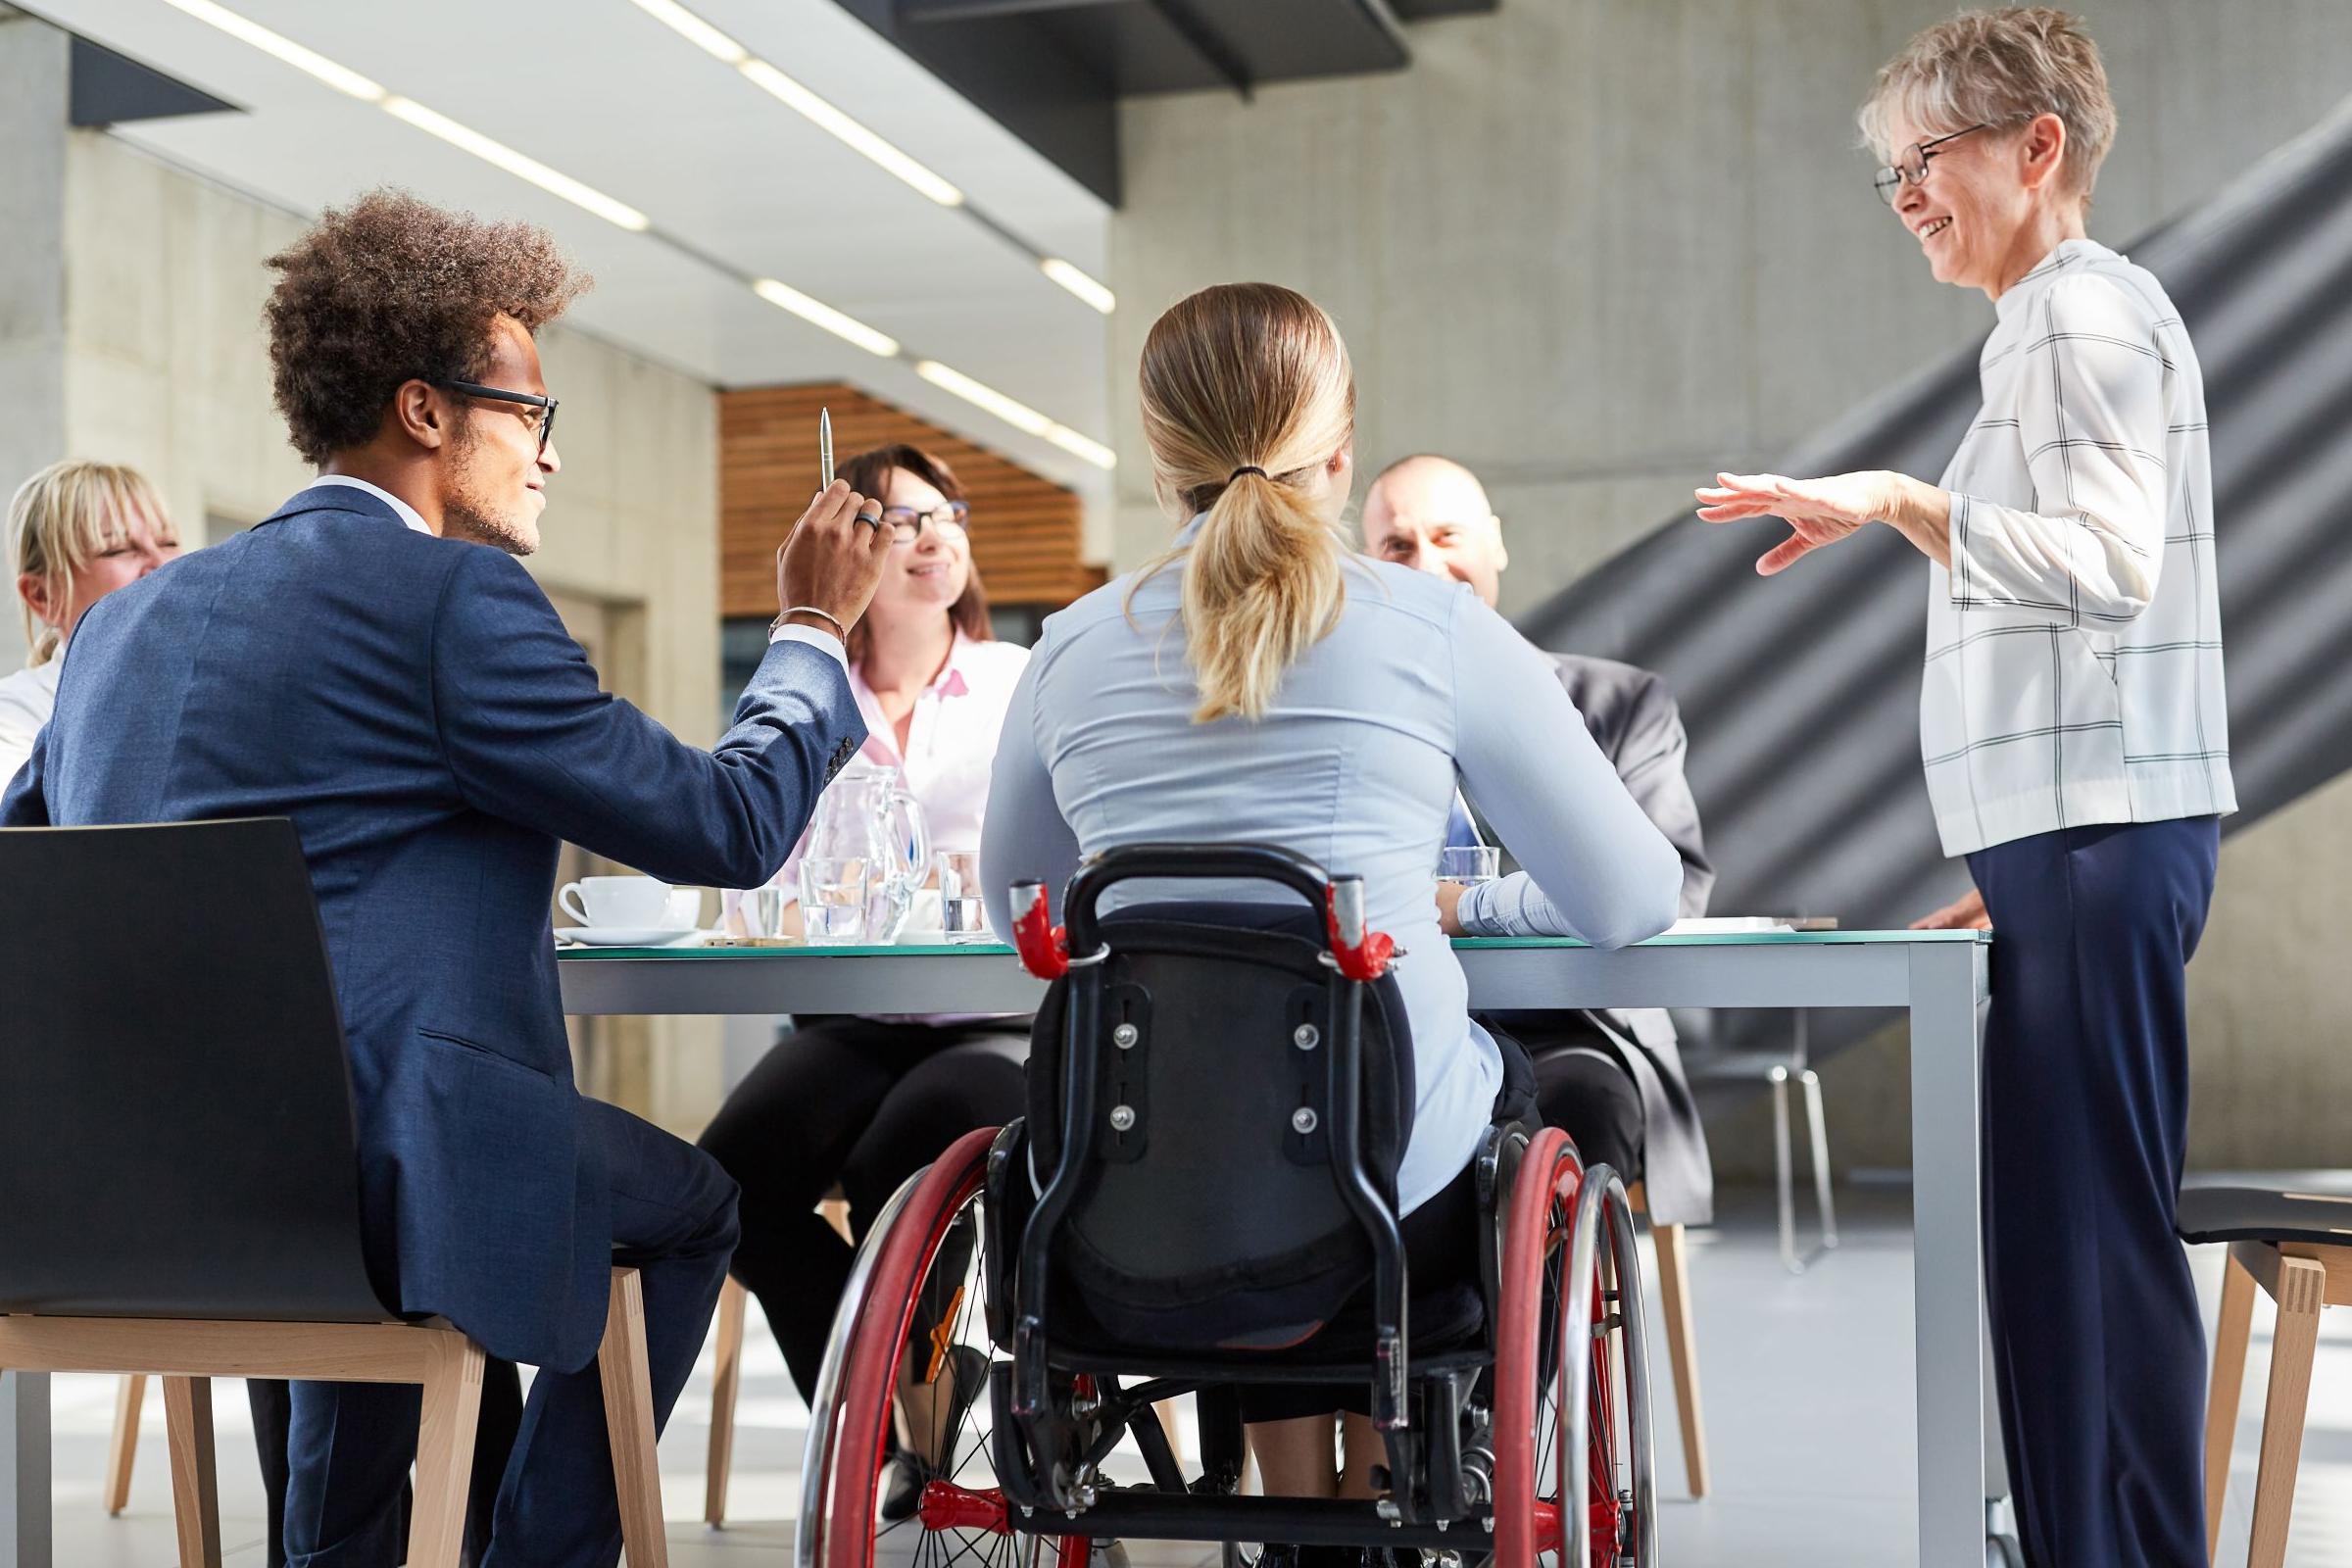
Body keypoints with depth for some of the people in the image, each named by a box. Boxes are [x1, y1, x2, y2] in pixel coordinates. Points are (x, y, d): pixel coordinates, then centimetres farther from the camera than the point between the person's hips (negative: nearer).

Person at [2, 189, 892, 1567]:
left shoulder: (130, 615, 14)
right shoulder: (453, 594, -9)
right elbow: (729, 824, -7)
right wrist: (814, 631, 10)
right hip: (362, 1172, -7)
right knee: (692, 1201, 20)